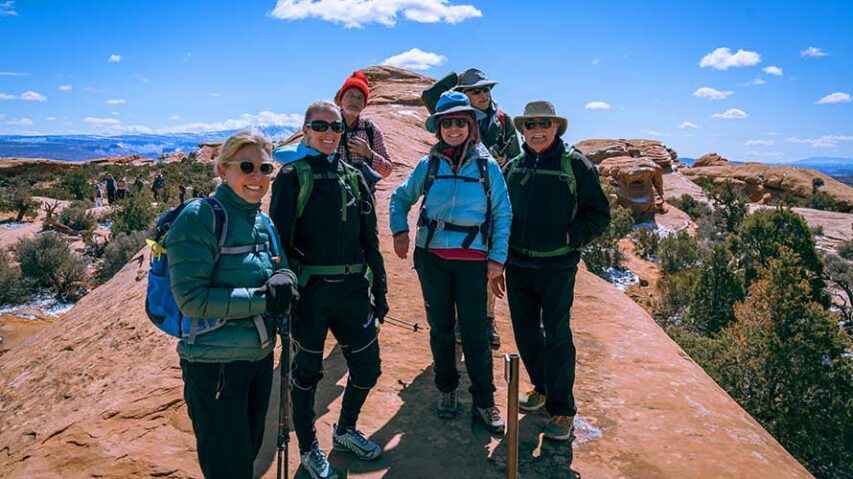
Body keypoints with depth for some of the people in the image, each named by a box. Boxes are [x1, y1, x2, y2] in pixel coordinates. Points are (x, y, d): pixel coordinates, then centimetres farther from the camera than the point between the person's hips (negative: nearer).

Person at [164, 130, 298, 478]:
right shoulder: (200, 217, -16)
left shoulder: (262, 222, 6)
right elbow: (191, 299, -22)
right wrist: (263, 299, -24)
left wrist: (283, 280, -11)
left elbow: (283, 267, 11)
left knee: (250, 450, 25)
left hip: (261, 357, 7)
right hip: (215, 365, -7)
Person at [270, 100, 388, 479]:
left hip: (352, 289, 5)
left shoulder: (353, 177, 11)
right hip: (310, 291, -5)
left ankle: (345, 430, 39)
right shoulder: (293, 176, -3)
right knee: (308, 370, 10)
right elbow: (280, 238, -8)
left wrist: (379, 290, 12)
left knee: (368, 368, 11)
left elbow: (369, 239, 13)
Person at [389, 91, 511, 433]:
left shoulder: (488, 166, -1)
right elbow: (401, 198, 14)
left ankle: (484, 401, 14)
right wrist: (399, 230, -2)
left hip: (472, 260, -2)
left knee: (475, 332, 0)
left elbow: (502, 214, 2)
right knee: (440, 327, 12)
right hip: (432, 257, 2)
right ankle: (446, 390, 30)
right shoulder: (428, 165, 3)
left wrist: (498, 257, -6)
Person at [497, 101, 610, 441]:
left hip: (557, 267, -4)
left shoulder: (575, 165, -2)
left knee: (557, 336, -1)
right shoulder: (513, 168, 9)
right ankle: (542, 387, 35)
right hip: (517, 266, 4)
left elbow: (599, 215, 0)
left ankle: (562, 409, 11)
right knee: (526, 333, 13)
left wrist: (570, 238, -13)